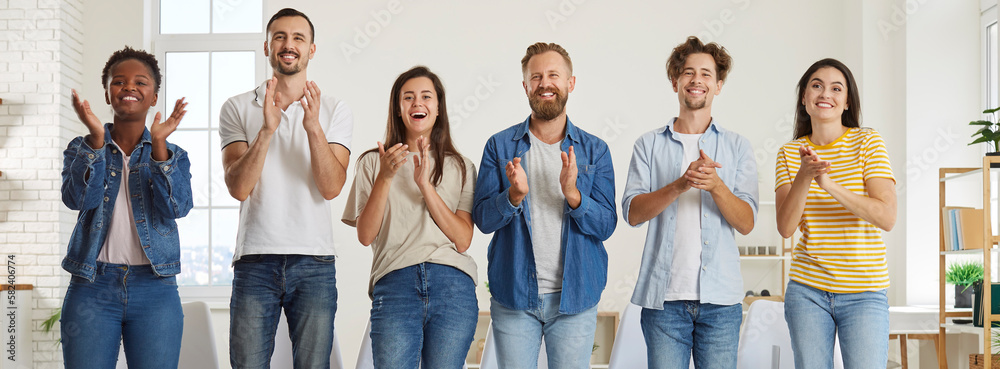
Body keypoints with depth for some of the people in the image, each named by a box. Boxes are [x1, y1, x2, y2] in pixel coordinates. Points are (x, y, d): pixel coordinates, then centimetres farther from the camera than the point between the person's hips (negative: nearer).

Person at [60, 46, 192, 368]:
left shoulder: (174, 155, 8)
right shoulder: (81, 148, 8)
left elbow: (177, 207, -10)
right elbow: (79, 199, -10)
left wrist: (158, 144, -18)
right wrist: (97, 139, -19)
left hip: (155, 289, 0)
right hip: (92, 285, 0)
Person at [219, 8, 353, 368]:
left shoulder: (334, 110, 7)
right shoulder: (238, 108, 6)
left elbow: (331, 187, -5)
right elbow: (238, 187, -6)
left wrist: (314, 128, -18)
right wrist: (267, 129, -18)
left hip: (314, 261, 0)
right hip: (255, 260, 0)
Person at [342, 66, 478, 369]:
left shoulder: (460, 167, 15)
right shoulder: (373, 162, 14)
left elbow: (462, 240, 3)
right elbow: (365, 235, 4)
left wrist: (425, 183, -4)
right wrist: (386, 177, -7)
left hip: (452, 286, 1)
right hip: (395, 283, -1)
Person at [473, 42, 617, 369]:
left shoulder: (595, 150, 4)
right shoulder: (500, 146, 3)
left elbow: (606, 226, -3)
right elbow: (483, 219, -3)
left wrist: (573, 194, -21)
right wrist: (515, 195, -22)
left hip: (575, 296, 0)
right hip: (513, 295, 0)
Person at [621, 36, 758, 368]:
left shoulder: (738, 147, 10)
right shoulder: (649, 145, 9)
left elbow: (746, 223, 2)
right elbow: (632, 213, -3)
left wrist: (716, 186, -17)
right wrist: (679, 185, -18)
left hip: (720, 298, 1)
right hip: (663, 296, 0)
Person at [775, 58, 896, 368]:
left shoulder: (868, 142, -2)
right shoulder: (789, 153, 5)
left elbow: (887, 217, -12)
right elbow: (785, 227, -5)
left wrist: (829, 184, -23)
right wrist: (803, 177, -21)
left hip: (865, 293, -2)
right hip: (807, 290, 2)